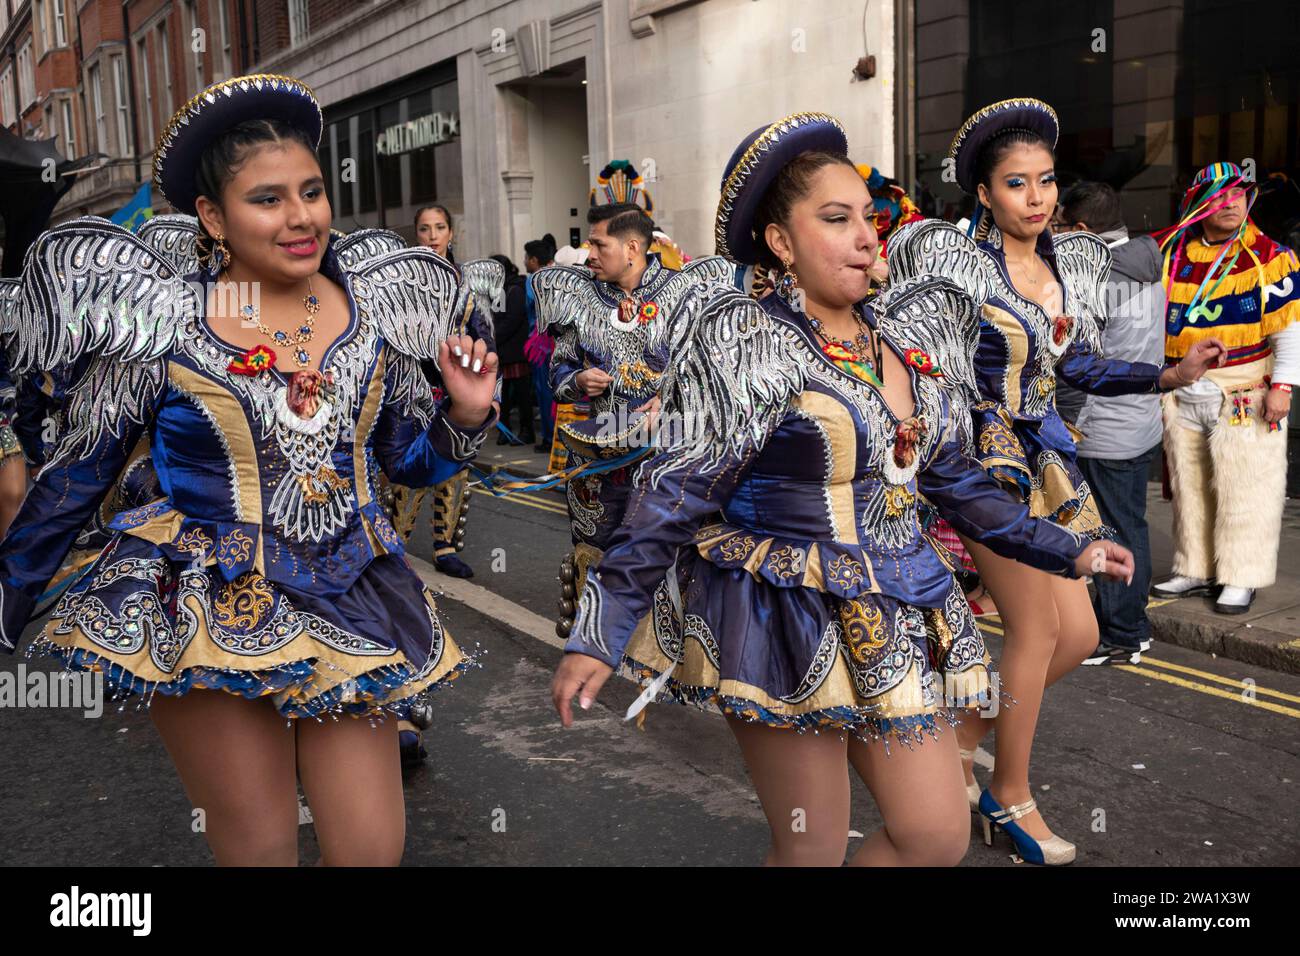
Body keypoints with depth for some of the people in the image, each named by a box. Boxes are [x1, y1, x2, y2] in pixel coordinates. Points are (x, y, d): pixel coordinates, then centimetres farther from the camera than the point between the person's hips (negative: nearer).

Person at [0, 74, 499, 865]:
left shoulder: (374, 308, 1)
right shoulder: (162, 320, -8)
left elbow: (411, 457, 11)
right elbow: (77, 474, 1)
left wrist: (466, 414, -9)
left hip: (349, 605, 3)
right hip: (213, 613, -2)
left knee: (375, 847, 5)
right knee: (259, 846, 7)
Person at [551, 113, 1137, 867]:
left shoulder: (909, 337, 8)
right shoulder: (747, 345, -11)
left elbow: (952, 477, 16)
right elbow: (676, 494, -14)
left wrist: (1066, 550, 17)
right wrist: (598, 635, -17)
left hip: (897, 620, 6)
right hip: (786, 624, -6)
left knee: (940, 838, 9)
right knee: (813, 848, 6)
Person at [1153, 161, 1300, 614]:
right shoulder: (1171, 254, 7)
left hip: (1245, 394, -4)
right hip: (1182, 396, 4)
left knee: (1243, 488, -1)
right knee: (1189, 486, 11)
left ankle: (1241, 577, 10)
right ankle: (1195, 569, 23)